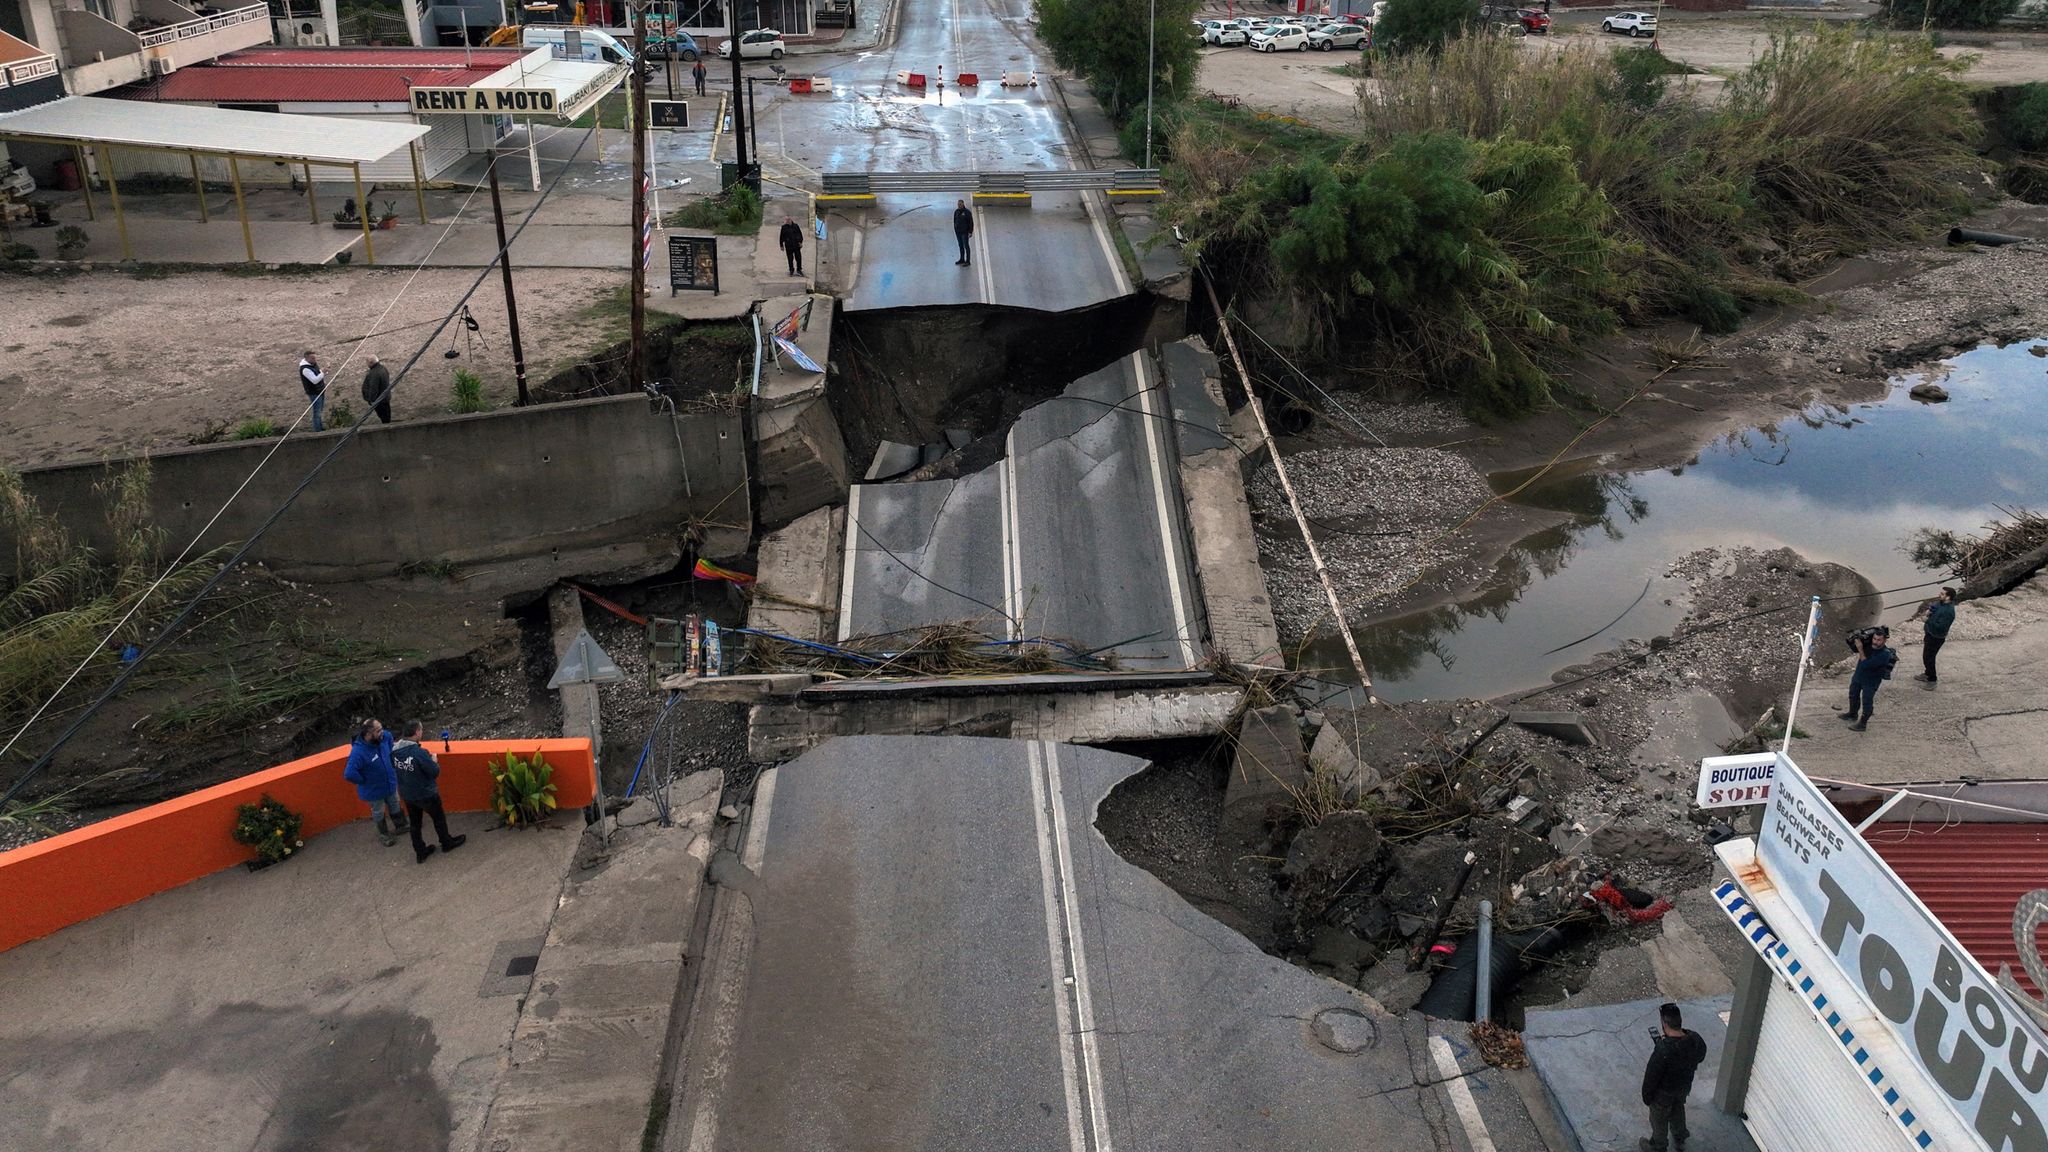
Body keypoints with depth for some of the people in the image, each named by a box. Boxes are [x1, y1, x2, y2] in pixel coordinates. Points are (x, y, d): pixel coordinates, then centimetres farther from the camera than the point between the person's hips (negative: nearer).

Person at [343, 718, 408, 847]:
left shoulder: (384, 737, -21)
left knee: (395, 806, 28)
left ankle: (399, 826, 54)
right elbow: (349, 774, -42)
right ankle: (383, 833, 47)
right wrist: (364, 781, -24)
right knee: (378, 812, 22)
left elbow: (389, 737, 6)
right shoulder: (358, 752, -39)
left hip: (390, 782, 5)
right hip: (374, 789, -5)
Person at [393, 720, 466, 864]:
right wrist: (434, 761, -2)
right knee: (439, 817, 19)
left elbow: (394, 767, 7)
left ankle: (420, 853, 31)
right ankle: (447, 844, 38)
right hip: (425, 794, -6)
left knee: (414, 823, 19)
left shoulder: (395, 750, -10)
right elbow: (435, 772, -22)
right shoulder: (420, 752, -31)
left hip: (406, 794, 6)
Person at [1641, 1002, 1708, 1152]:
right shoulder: (1695, 1039, -24)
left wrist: (1646, 1096, -10)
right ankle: (1680, 1140, 57)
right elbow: (1701, 1056, 1)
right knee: (1678, 1111, 34)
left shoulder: (1663, 1050, -42)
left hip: (1664, 1092, -5)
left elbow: (1651, 1076, -27)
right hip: (1685, 1086, 5)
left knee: (1659, 1119, 22)